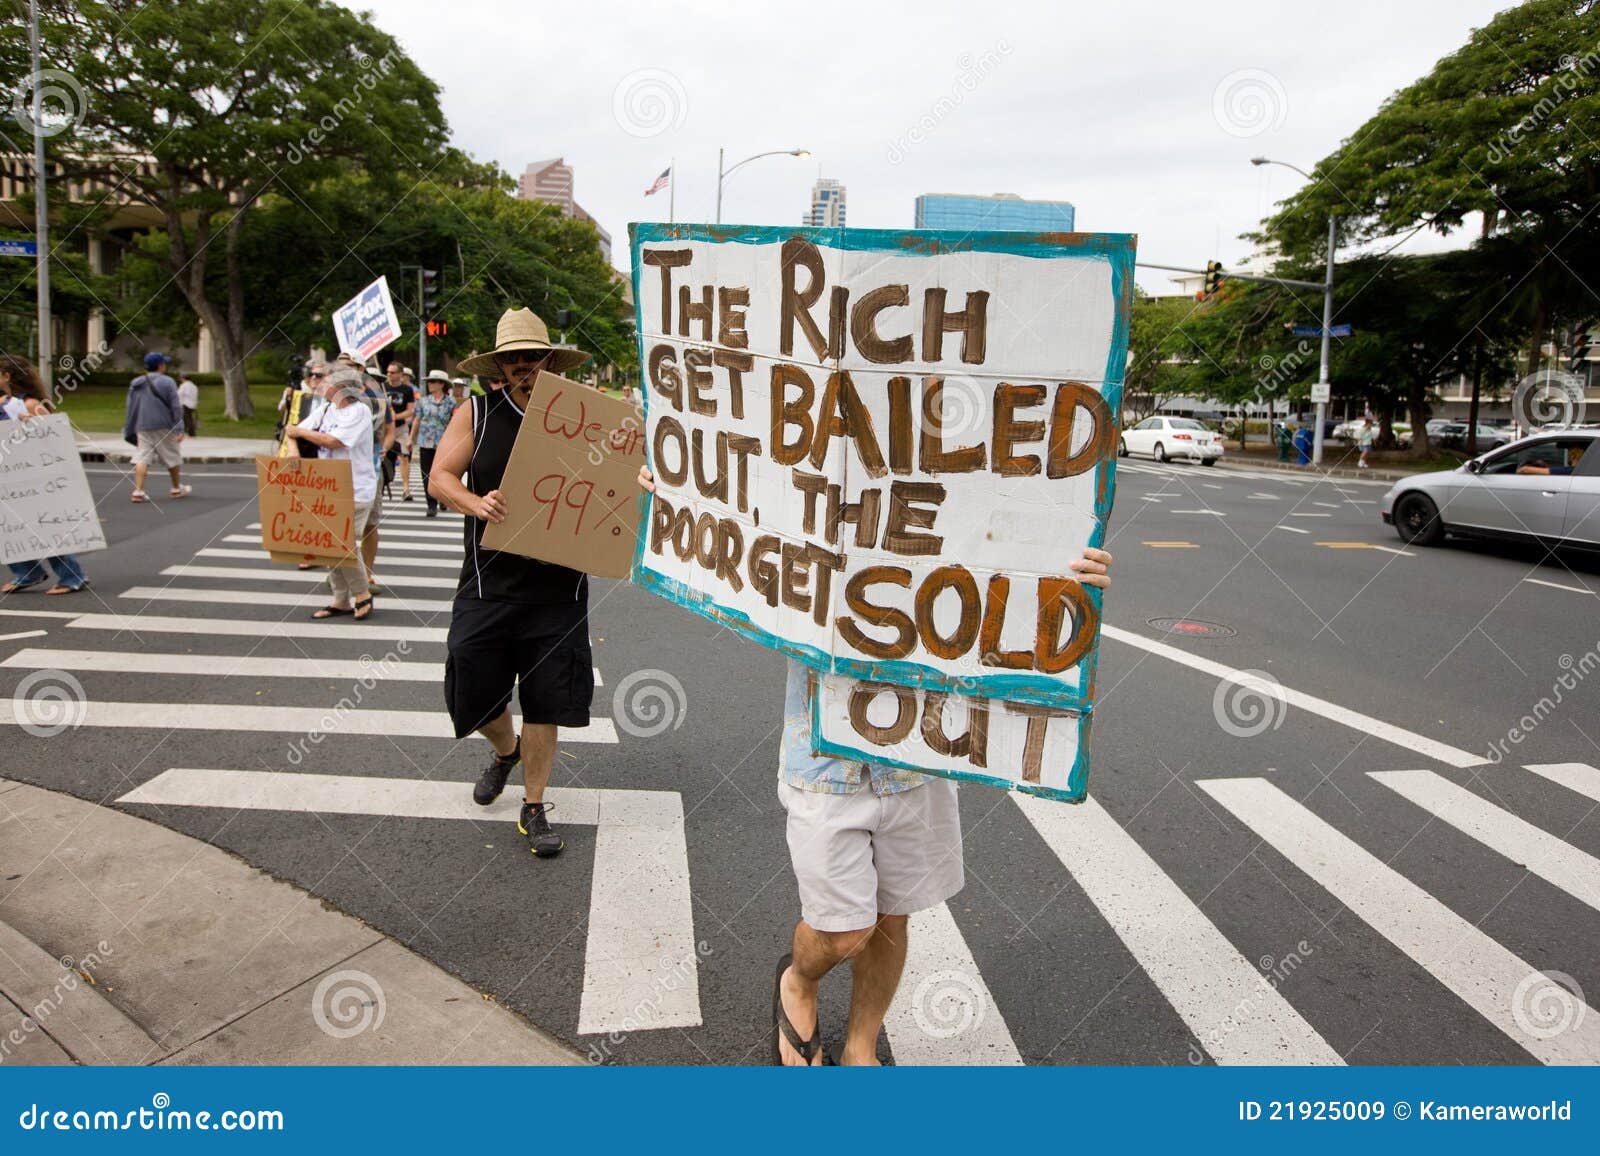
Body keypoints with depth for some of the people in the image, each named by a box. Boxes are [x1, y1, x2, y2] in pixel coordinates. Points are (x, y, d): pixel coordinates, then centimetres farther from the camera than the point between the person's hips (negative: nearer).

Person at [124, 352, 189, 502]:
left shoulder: (135, 384, 12)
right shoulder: (167, 382, -3)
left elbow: (131, 410, 15)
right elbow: (176, 408, -8)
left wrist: (130, 431, 21)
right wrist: (180, 429, -9)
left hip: (143, 428, 4)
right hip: (164, 427, -4)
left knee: (142, 458, -1)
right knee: (173, 457, 11)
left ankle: (138, 491, -13)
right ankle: (177, 488, 23)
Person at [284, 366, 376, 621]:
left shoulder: (359, 410, -11)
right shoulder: (326, 410, 12)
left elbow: (333, 441, -19)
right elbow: (295, 430, 13)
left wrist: (300, 432, -7)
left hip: (355, 490, -8)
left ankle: (362, 595, 7)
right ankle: (341, 600, 16)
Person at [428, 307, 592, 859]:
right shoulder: (477, 413, 0)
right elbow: (439, 477, -1)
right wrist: (475, 503, -21)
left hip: (558, 589, 0)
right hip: (489, 582, 1)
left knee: (545, 700, 5)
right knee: (475, 692, 6)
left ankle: (534, 807, 22)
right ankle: (506, 751, 42)